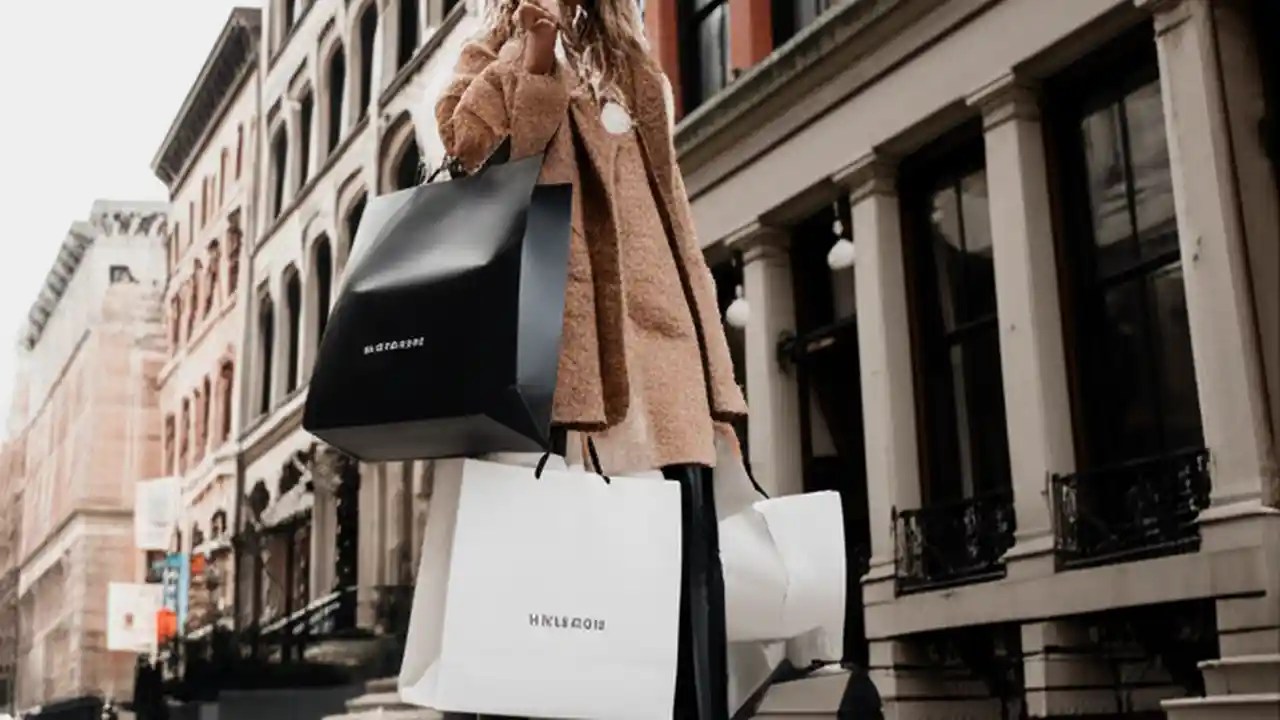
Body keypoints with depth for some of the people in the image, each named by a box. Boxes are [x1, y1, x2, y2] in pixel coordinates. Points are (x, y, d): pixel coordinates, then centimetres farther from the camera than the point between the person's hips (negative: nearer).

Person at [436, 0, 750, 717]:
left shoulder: (632, 68, 29)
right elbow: (478, 154, -2)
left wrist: (703, 316, 15)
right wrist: (536, 59, -6)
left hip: (654, 310, 4)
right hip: (552, 303, -4)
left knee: (684, 532, -6)